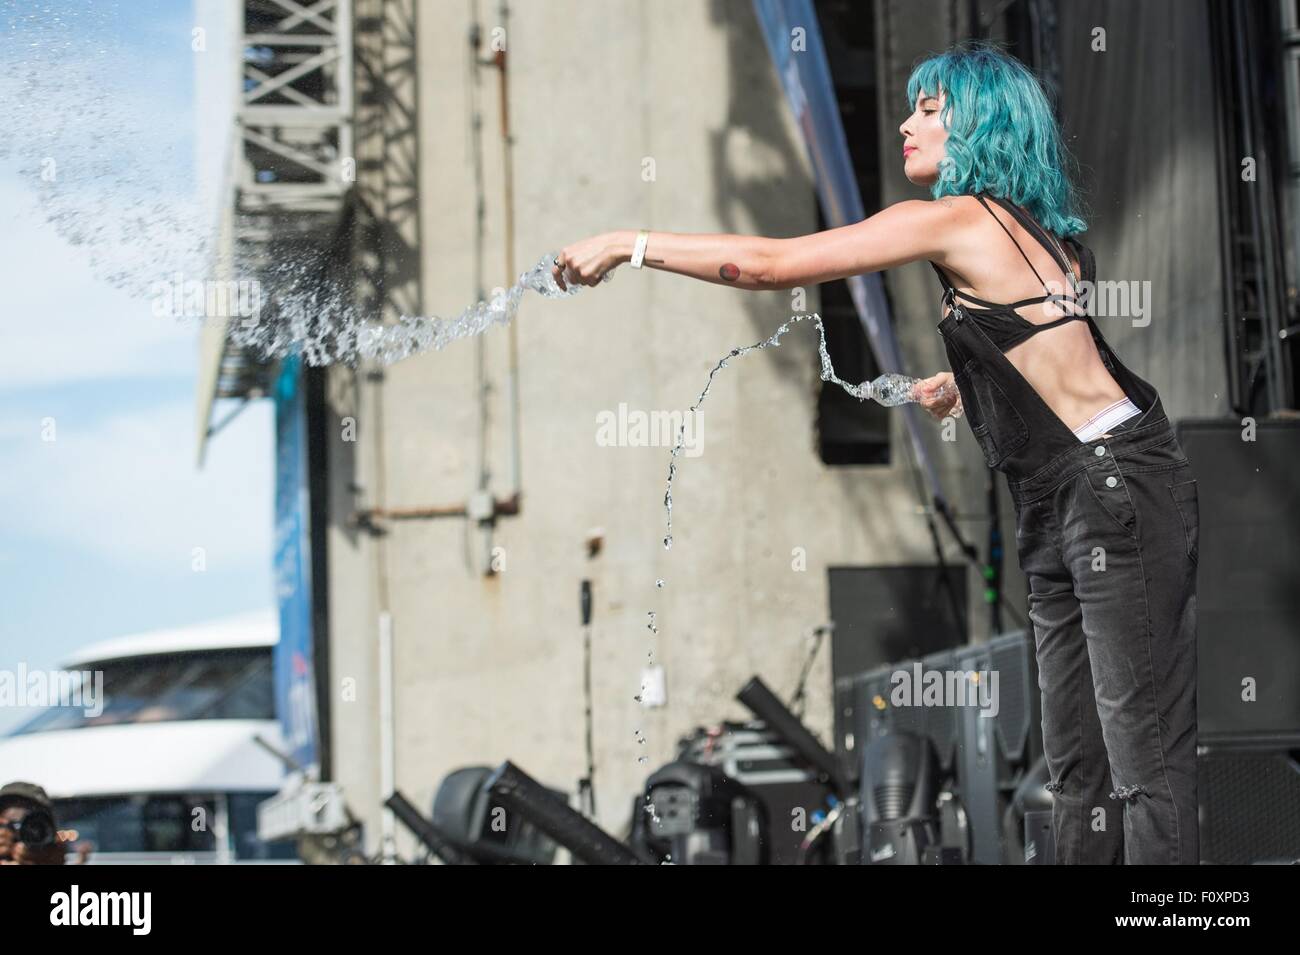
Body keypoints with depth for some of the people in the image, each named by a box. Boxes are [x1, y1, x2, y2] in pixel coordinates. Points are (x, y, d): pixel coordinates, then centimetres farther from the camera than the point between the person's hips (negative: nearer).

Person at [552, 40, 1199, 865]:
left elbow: (765, 264, -12)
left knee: (1146, 755, -8)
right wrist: (970, 386, 27)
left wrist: (630, 245, -5)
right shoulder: (1032, 231, 15)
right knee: (1078, 766, 10)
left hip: (1119, 494, -10)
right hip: (1060, 510, 10)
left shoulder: (955, 220, -11)